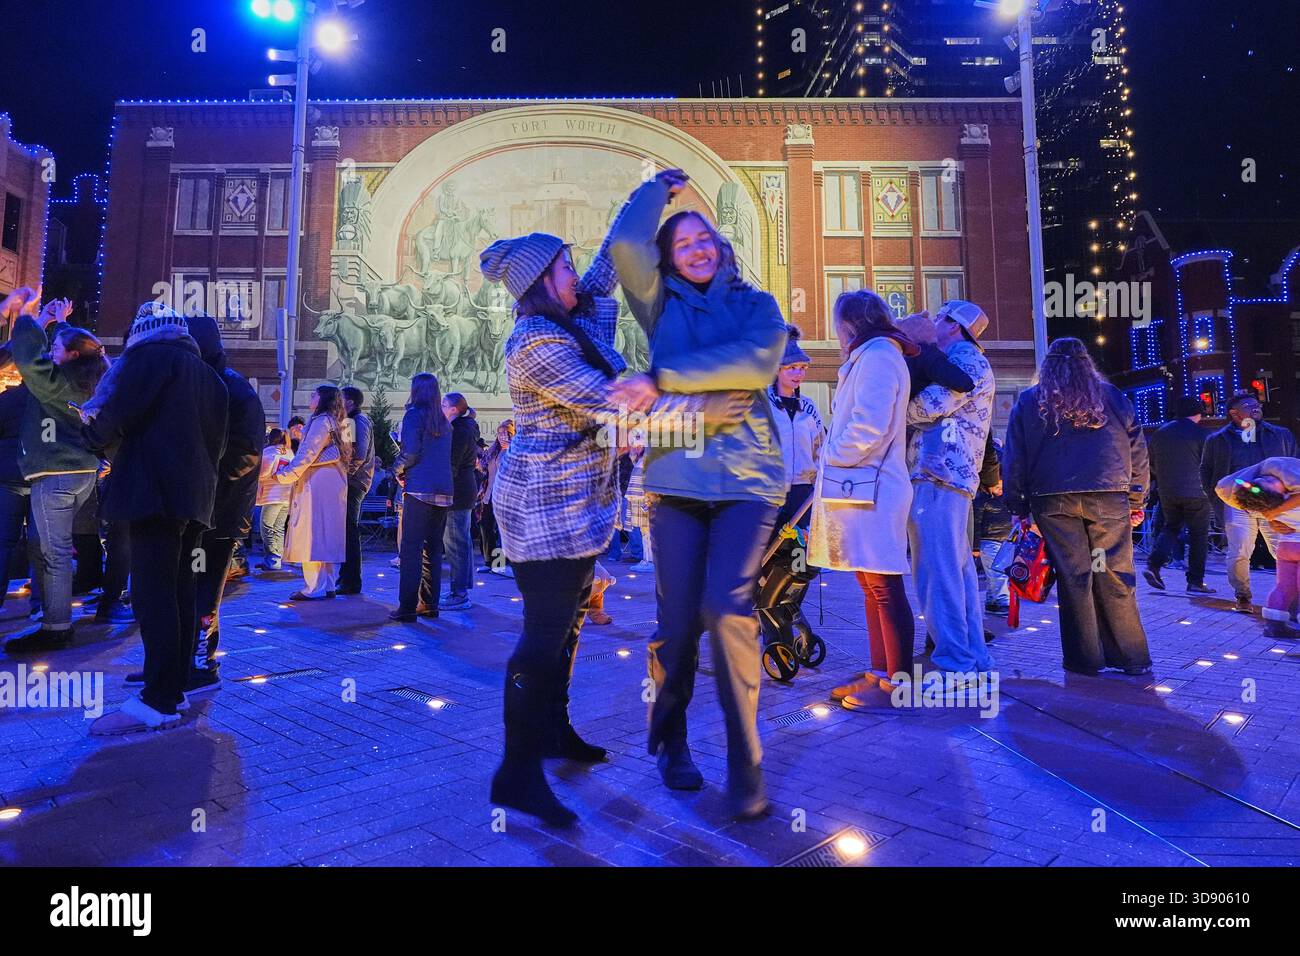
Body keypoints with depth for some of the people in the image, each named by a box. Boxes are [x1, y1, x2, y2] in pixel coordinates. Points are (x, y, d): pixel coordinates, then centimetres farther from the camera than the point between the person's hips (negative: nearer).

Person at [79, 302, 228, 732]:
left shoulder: (150, 354, 0)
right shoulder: (208, 374, 23)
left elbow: (114, 414, -9)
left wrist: (94, 433, 11)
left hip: (155, 489, -8)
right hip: (193, 493, 8)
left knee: (153, 593, -10)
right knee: (178, 590, 10)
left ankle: (159, 702, -10)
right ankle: (175, 688, 14)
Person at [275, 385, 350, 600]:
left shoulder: (321, 421, -9)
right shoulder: (335, 423, 20)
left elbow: (307, 454, -15)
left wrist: (284, 475, -8)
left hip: (317, 485, -10)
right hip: (333, 485, 10)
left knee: (311, 534, -8)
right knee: (328, 534, 9)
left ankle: (315, 588, -8)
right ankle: (328, 585, 12)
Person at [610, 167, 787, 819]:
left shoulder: (757, 305, 13)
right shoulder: (662, 305, 16)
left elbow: (756, 363, -10)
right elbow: (625, 245, -2)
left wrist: (660, 379, -14)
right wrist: (660, 188, 15)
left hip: (746, 477, -1)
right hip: (676, 476, 1)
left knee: (727, 605, -18)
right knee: (678, 620, 0)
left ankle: (745, 766, -2)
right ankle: (670, 739, 26)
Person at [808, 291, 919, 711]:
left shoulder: (877, 355, -9)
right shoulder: (870, 357, 23)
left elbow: (869, 426, -21)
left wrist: (832, 459, -8)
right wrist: (834, 462, 15)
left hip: (873, 490, -11)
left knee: (884, 589, -6)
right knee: (873, 588, 12)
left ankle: (897, 683, 0)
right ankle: (879, 673, 19)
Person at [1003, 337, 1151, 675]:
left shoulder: (1028, 401, 10)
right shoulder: (1112, 397, 13)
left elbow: (1014, 459, 6)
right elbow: (1137, 451, 11)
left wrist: (1018, 506, 9)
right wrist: (1137, 501, 16)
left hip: (1052, 499, -1)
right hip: (1109, 497, 1)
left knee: (1073, 578, 4)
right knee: (1115, 578, 6)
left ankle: (1085, 658, 10)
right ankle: (1132, 658, 12)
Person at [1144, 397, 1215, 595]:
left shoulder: (1160, 432, 6)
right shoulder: (1200, 434, -6)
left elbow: (1150, 463, 14)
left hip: (1167, 492, 4)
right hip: (1195, 493, -4)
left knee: (1171, 528, 18)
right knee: (1199, 535, 5)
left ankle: (1153, 565, -2)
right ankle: (1195, 581, 6)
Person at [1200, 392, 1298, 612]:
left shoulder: (1281, 435, 15)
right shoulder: (1217, 440, 12)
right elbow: (1205, 470, 16)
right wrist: (1217, 499, 6)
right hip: (1237, 505, -1)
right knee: (1238, 554, -7)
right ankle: (1242, 596, 11)